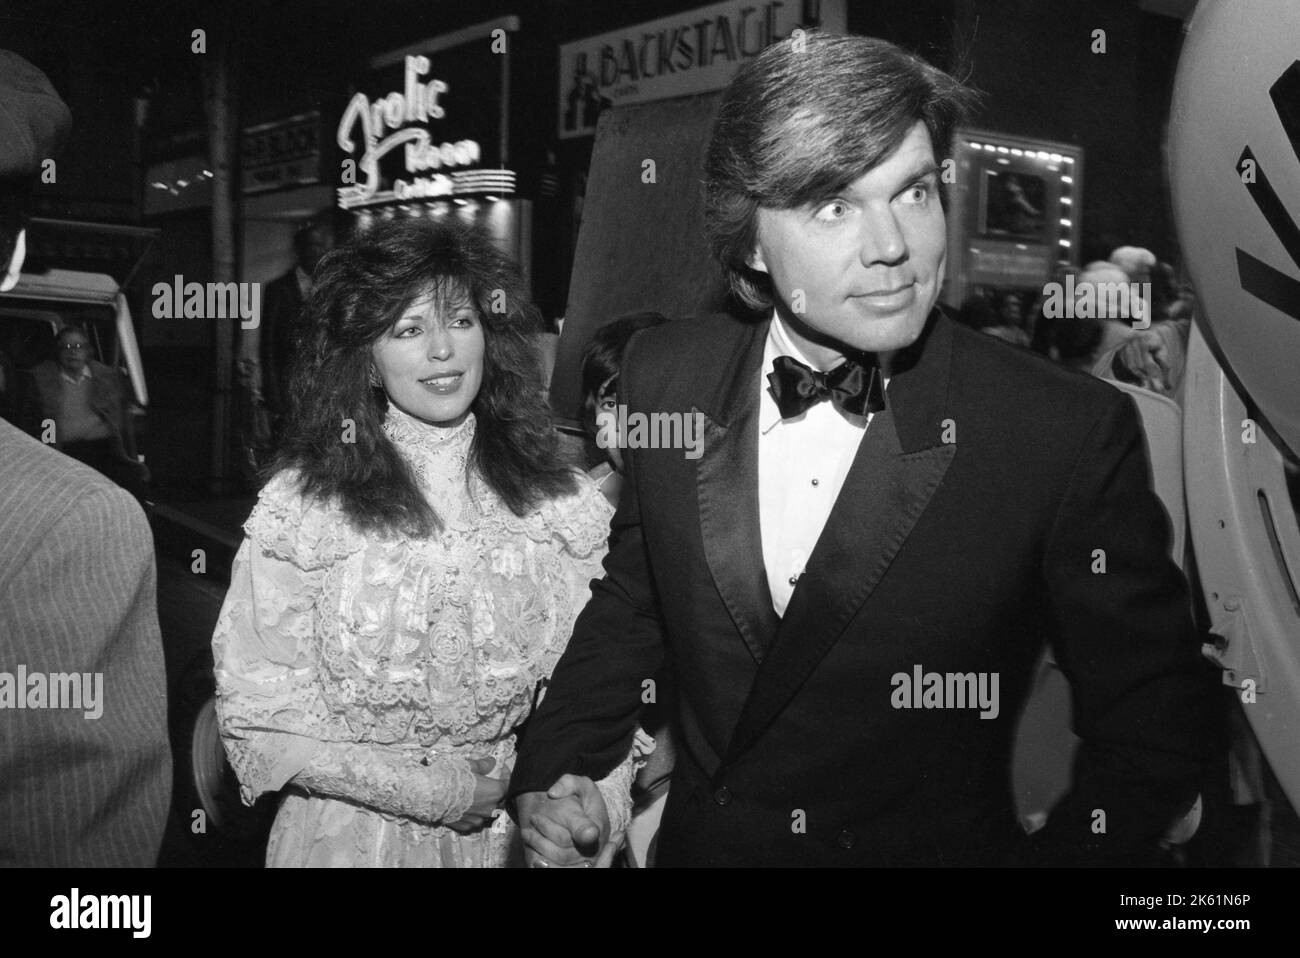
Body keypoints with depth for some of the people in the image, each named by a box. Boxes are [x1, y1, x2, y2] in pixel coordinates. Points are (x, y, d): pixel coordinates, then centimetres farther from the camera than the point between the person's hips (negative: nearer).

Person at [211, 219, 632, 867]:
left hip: (516, 836, 2)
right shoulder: (302, 505, -12)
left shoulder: (564, 504, -6)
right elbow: (259, 713, -11)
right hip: (351, 833, -2)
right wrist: (441, 792, -16)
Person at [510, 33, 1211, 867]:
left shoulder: (1073, 433, -22)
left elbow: (1154, 730, -13)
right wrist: (554, 766, -6)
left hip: (939, 846, -3)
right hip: (698, 841, 4)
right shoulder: (667, 378, -10)